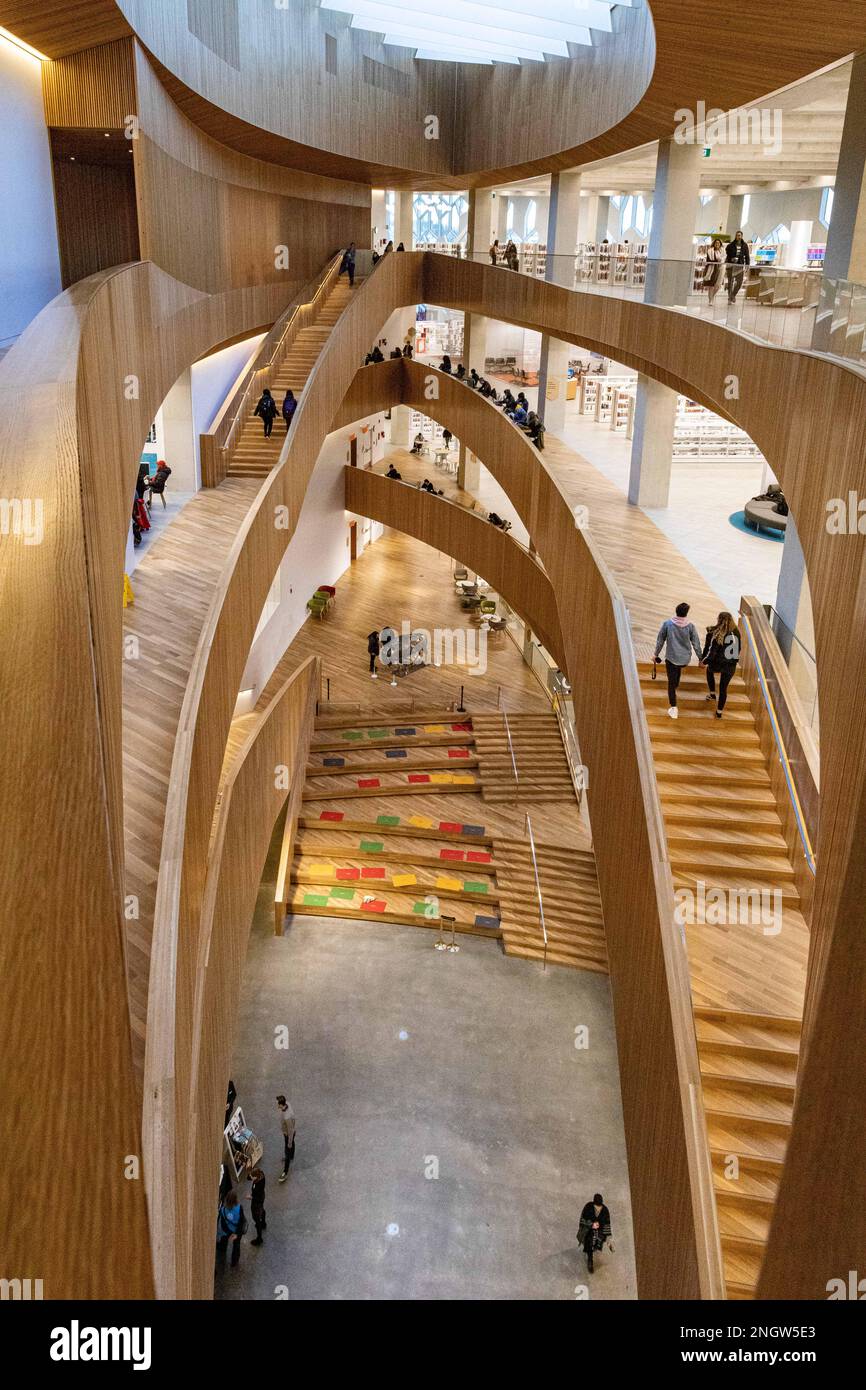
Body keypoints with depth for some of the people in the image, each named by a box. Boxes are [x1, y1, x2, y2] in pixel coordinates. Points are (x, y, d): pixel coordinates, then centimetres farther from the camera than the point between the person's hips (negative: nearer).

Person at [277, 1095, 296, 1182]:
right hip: (287, 1131, 8)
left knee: (286, 1153, 12)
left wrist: (289, 1143, -15)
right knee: (292, 1143, 34)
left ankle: (285, 1173, 31)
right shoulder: (286, 1103, -23)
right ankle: (291, 1157, 63)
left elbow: (290, 1131, -32)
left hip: (288, 1134, -8)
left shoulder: (287, 1117, -48)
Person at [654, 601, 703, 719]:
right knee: (678, 669, 35)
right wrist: (700, 659, 7)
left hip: (671, 658, -2)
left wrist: (656, 654, 11)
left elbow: (660, 640, -3)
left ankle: (673, 708, -5)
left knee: (671, 682, 2)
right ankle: (675, 687, 55)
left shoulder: (667, 623, -11)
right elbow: (696, 644, -4)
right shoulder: (690, 626, -9)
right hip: (685, 659, 2)